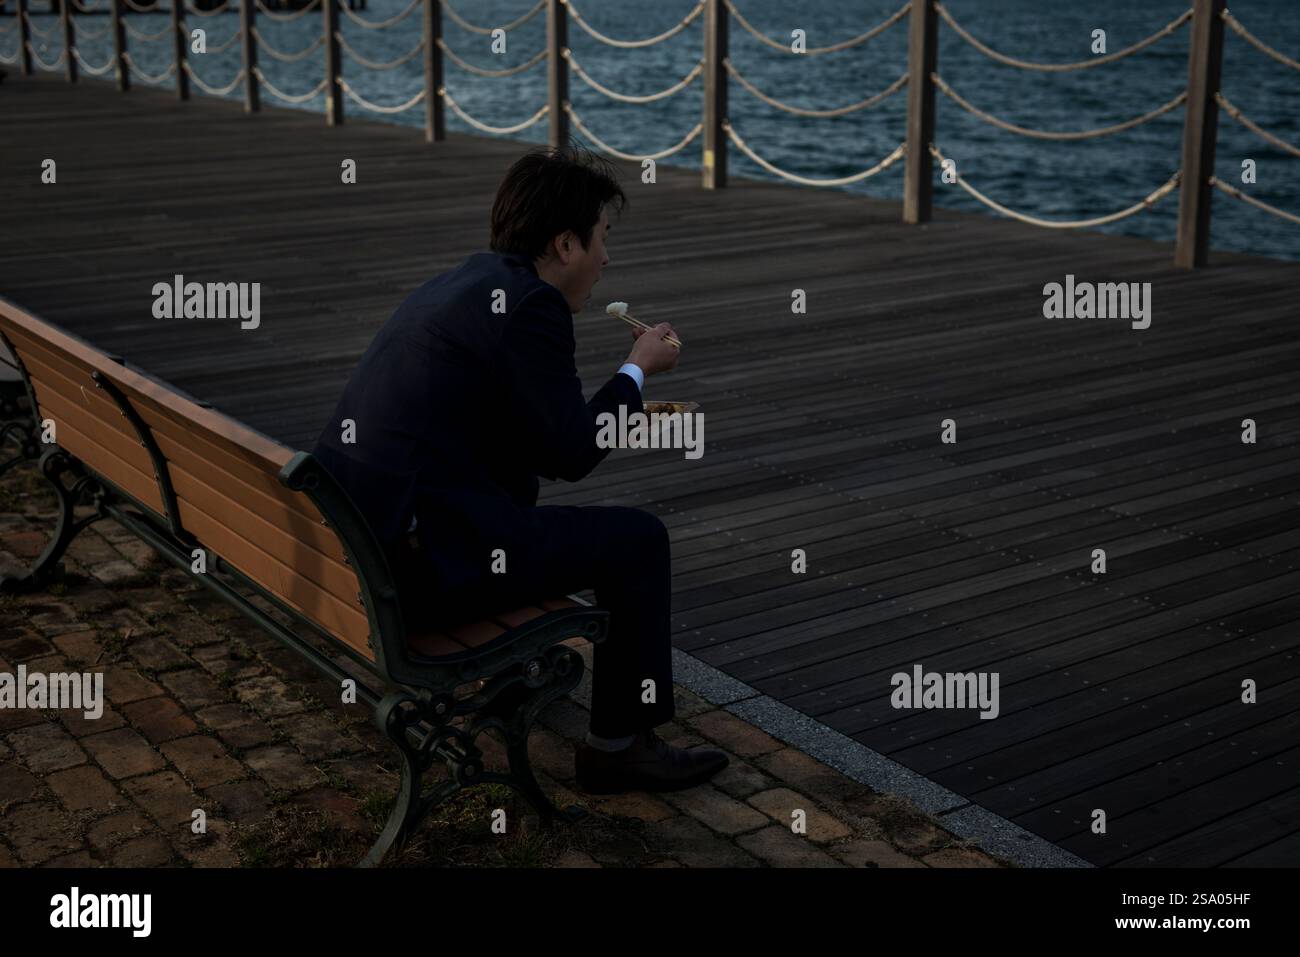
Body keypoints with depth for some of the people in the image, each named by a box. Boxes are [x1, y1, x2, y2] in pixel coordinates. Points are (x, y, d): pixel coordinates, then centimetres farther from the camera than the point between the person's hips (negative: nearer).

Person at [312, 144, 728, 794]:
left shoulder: (462, 283, 15)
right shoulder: (530, 304, -13)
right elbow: (571, 457, -8)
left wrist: (619, 413, 22)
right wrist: (637, 371, 6)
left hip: (349, 534, 10)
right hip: (418, 561, -10)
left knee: (515, 477, 35)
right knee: (639, 540, 0)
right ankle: (619, 745, 12)